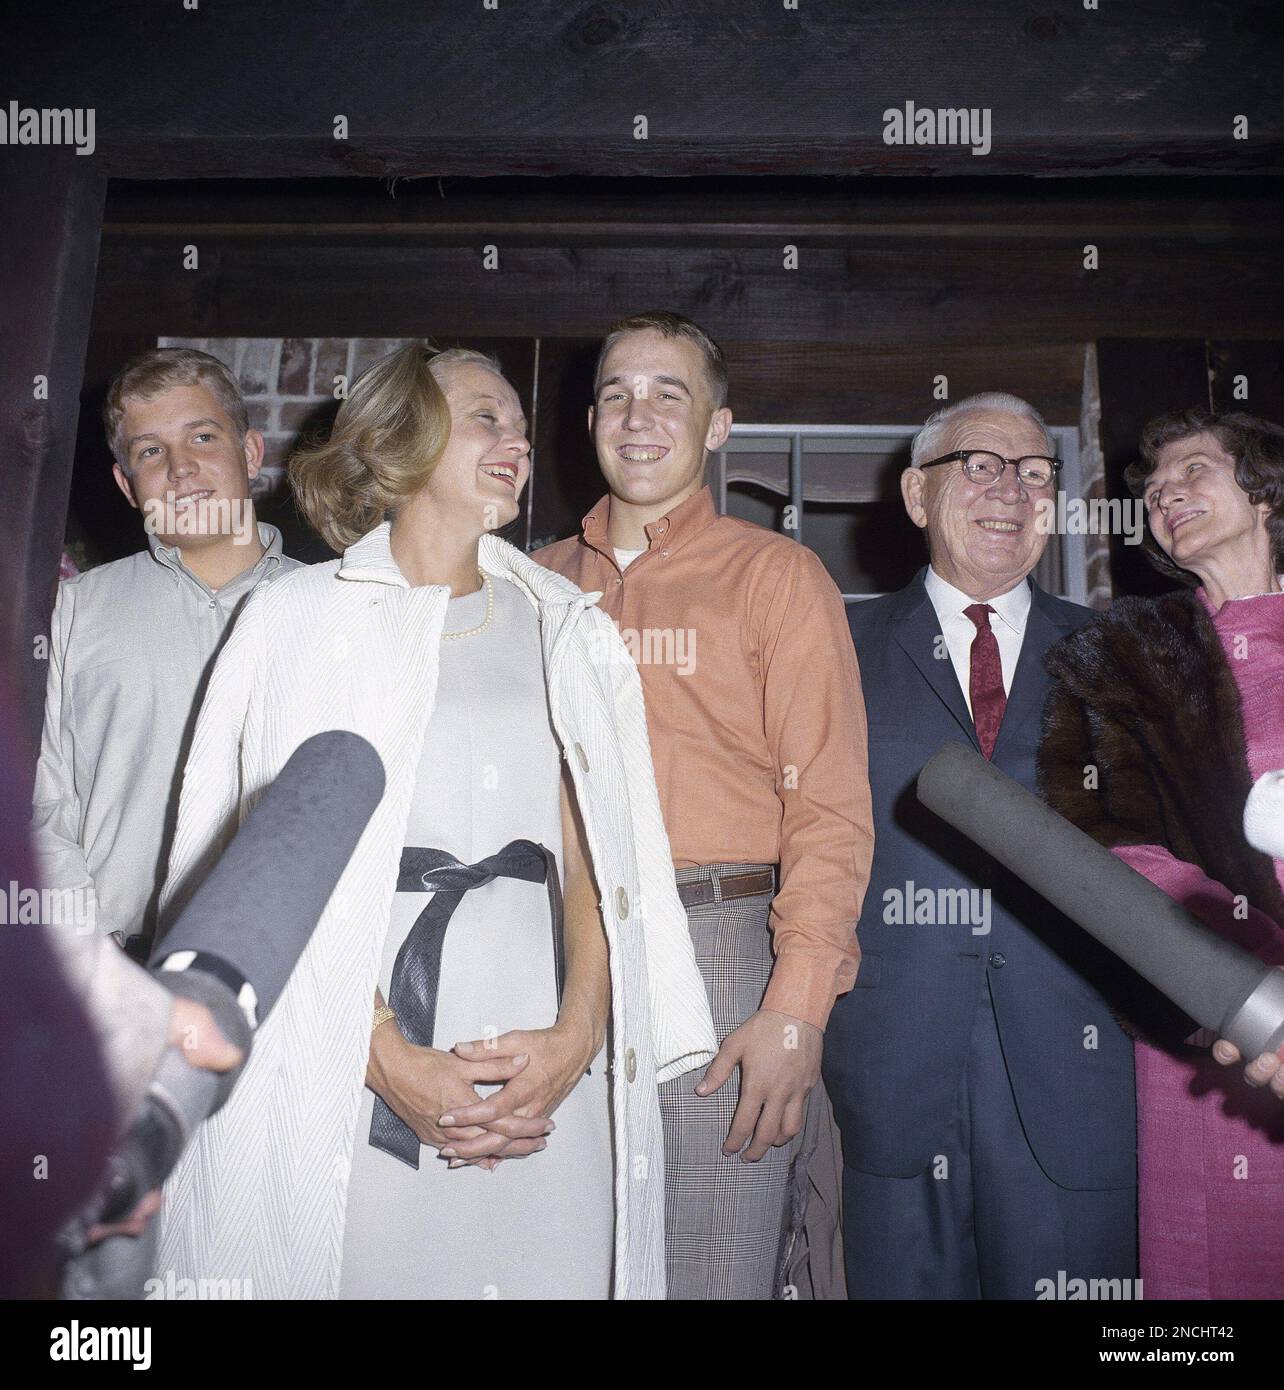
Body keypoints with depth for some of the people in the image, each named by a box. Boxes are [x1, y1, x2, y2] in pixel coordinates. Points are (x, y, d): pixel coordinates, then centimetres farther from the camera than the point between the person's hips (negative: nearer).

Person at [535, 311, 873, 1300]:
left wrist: (797, 1011, -14)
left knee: (716, 1272, 2)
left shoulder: (774, 573, 2)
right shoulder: (543, 581, 14)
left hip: (717, 949, -3)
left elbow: (829, 806, -5)